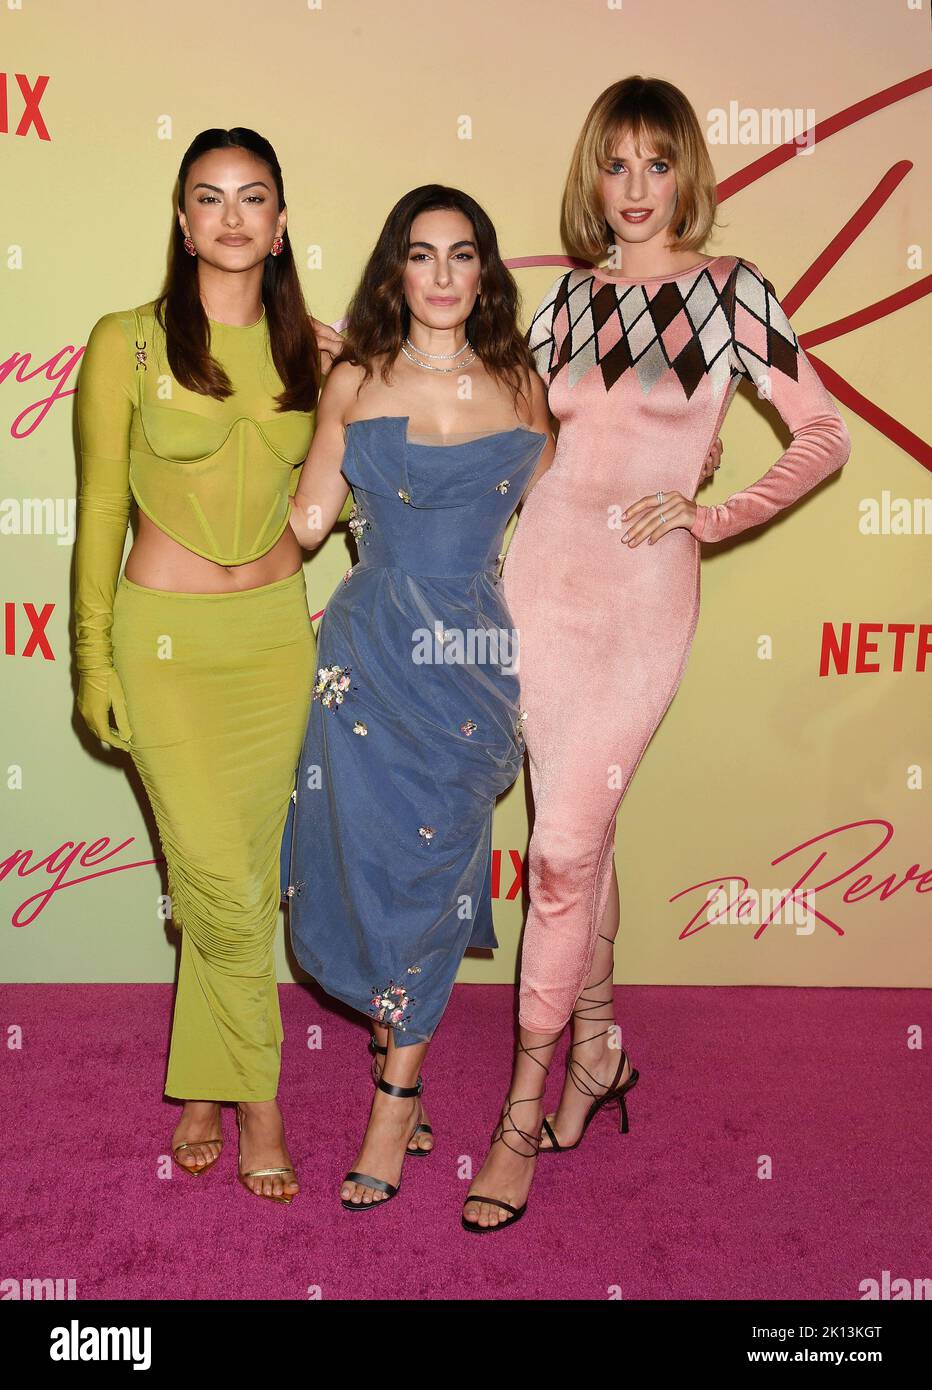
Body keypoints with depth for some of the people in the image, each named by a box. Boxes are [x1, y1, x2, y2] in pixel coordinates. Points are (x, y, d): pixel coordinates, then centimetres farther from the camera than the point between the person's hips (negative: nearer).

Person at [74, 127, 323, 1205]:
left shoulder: (304, 351, 7)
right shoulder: (126, 344, -5)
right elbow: (100, 508, -1)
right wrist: (92, 659, -2)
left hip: (276, 630, 4)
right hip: (167, 635, -3)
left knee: (242, 875, 9)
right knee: (222, 880, -5)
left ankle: (204, 1087, 27)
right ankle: (257, 1098, 17)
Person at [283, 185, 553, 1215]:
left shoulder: (519, 386, 5)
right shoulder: (355, 383, 4)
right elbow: (305, 519, 5)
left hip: (474, 656, 0)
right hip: (372, 647, 0)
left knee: (427, 863, 2)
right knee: (370, 851, 1)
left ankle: (395, 1095, 17)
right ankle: (404, 1062, 27)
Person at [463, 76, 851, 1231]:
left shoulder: (730, 289, -1)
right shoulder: (571, 294, 10)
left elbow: (825, 435, -1)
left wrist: (712, 518, -9)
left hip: (643, 588, -4)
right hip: (544, 568, 4)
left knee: (563, 850, -6)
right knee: (578, 832, 11)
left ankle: (525, 1109, 7)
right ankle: (597, 1047, 30)